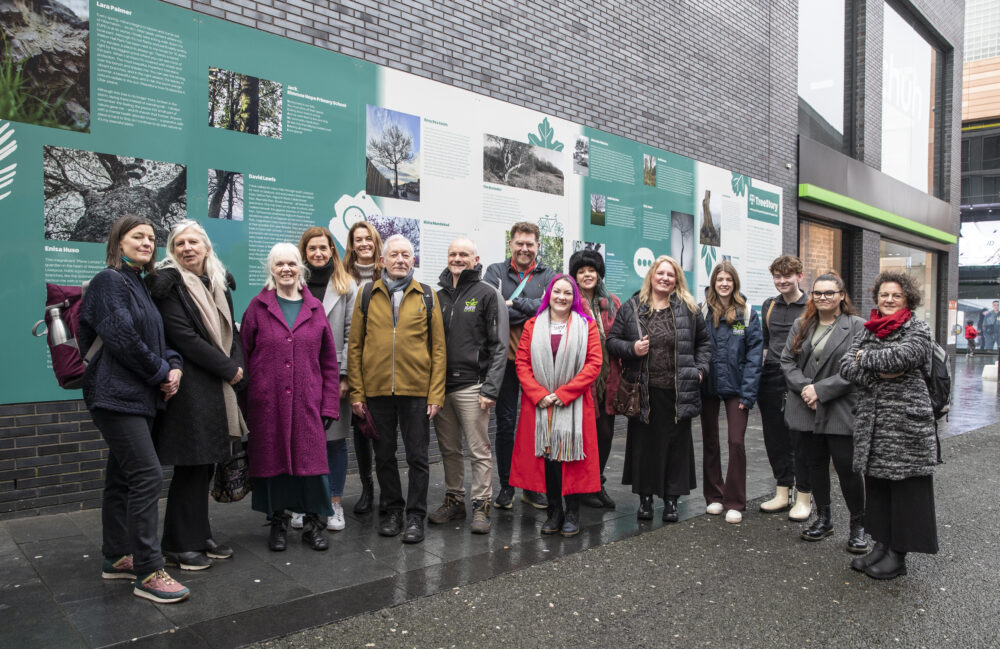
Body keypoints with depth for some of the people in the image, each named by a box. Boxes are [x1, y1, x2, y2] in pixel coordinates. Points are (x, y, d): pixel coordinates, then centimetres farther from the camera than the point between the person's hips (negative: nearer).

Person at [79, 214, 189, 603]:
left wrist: (174, 365, -1)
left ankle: (116, 558, 26)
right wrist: (162, 373, -10)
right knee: (147, 476, -13)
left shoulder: (140, 286, 18)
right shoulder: (109, 282, -9)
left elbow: (155, 337, 18)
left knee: (122, 479, 15)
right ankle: (147, 573, -8)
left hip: (139, 397, 9)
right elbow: (122, 338, -18)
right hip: (116, 396, -9)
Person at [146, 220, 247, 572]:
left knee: (206, 463, 11)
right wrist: (230, 369, -11)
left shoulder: (220, 282, 16)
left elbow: (231, 330, 16)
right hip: (189, 386, -7)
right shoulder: (169, 284, -6)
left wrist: (237, 367, -1)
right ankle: (179, 545, 9)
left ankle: (200, 536, 22)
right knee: (190, 465, -3)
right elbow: (183, 337, -14)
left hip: (218, 388, 7)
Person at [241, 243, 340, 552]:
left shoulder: (315, 309, 8)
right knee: (272, 458, 6)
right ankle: (278, 523, 23)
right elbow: (244, 355, 4)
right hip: (267, 402, -1)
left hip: (307, 403, 1)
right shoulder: (258, 307, 4)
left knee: (312, 459, -1)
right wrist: (245, 402, -1)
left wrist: (329, 405, 3)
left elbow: (329, 361, 9)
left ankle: (313, 523, 15)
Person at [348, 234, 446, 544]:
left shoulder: (427, 296, 4)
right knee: (384, 455, 12)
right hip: (376, 390, 1)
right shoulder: (367, 295, 5)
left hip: (416, 390, -1)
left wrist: (436, 394, -6)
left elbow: (438, 348, 1)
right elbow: (355, 346, 4)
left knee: (417, 456, 5)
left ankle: (415, 516, 18)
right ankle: (391, 510, 28)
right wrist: (356, 391, -2)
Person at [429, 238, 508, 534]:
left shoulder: (487, 294, -2)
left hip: (471, 386, -5)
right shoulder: (438, 296, 14)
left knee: (479, 450, 0)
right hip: (439, 386, 5)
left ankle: (481, 506, 10)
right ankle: (454, 501, 26)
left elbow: (499, 346, -6)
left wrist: (490, 388, -14)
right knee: (448, 449, 13)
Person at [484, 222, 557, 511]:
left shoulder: (548, 276, 8)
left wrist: (514, 303, -12)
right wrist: (531, 310, -12)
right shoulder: (495, 272, 5)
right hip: (505, 357, -1)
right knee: (505, 422, 4)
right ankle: (506, 486, 16)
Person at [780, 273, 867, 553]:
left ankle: (858, 525, 14)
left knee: (847, 466, -4)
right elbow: (787, 360, 6)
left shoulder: (857, 327, -4)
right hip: (807, 408, 5)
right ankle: (823, 519, 28)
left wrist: (820, 390, -16)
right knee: (816, 464, 14)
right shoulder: (801, 325, 11)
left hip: (840, 410, -5)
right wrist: (804, 387, -10)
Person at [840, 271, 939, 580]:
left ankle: (898, 554, 12)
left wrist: (865, 358, -7)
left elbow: (900, 357, -22)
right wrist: (878, 373, -14)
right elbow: (846, 366, 2)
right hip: (871, 422, 6)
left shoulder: (919, 330, -2)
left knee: (904, 488, 1)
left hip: (906, 423, -5)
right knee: (876, 485, 12)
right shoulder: (868, 332, 13)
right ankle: (881, 544, 26)